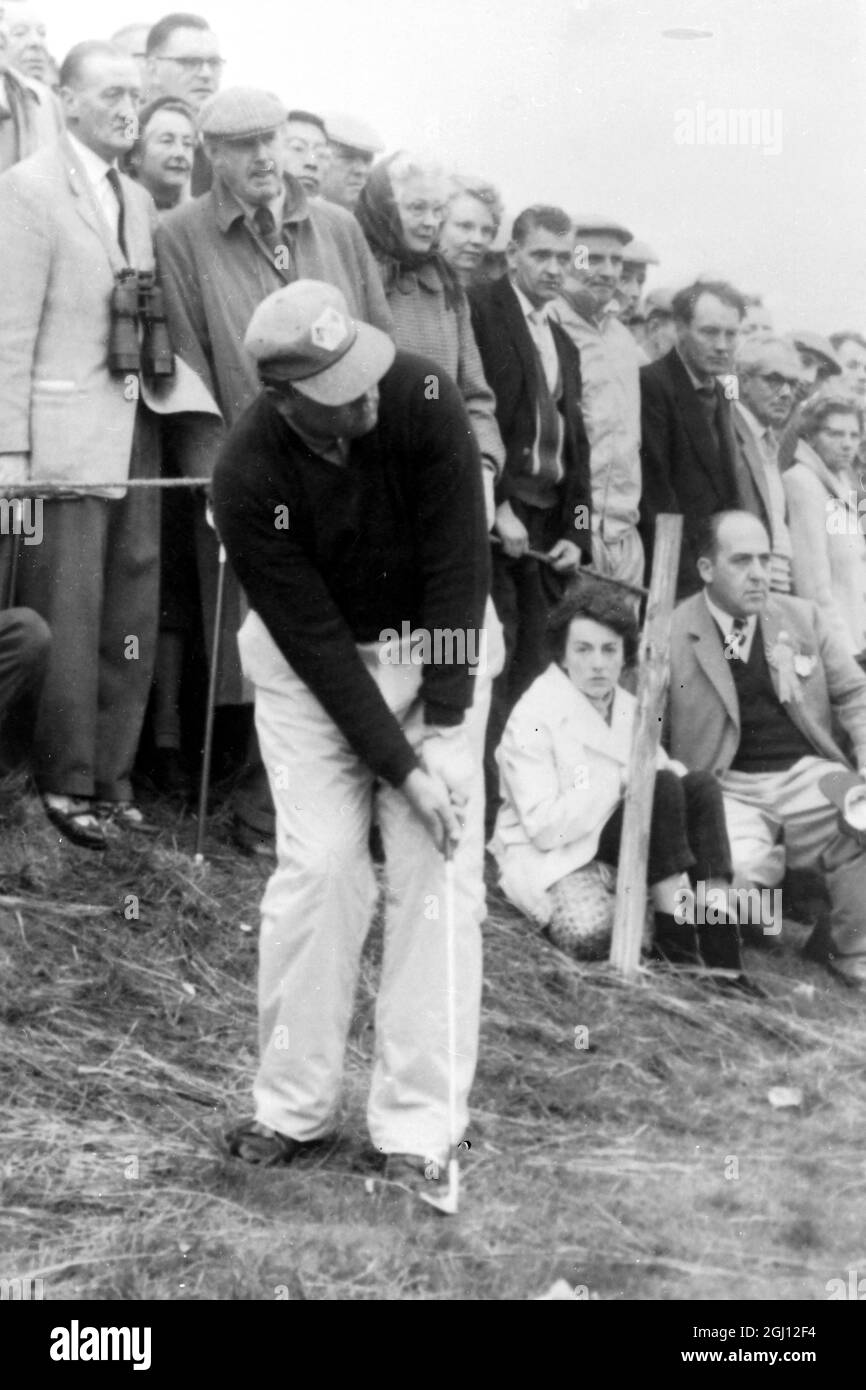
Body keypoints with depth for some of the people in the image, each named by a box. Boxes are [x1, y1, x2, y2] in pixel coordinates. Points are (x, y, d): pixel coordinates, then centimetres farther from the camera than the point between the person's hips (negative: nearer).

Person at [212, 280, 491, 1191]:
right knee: (318, 866, -11)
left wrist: (442, 732, -19)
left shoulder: (424, 401, -22)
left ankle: (417, 1130, 1)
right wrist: (399, 766, -22)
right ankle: (293, 1108, 7)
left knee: (439, 875, -6)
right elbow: (314, 639, -21)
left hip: (433, 645, 1)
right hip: (309, 663, -1)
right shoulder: (247, 479, -25)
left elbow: (460, 564, -18)